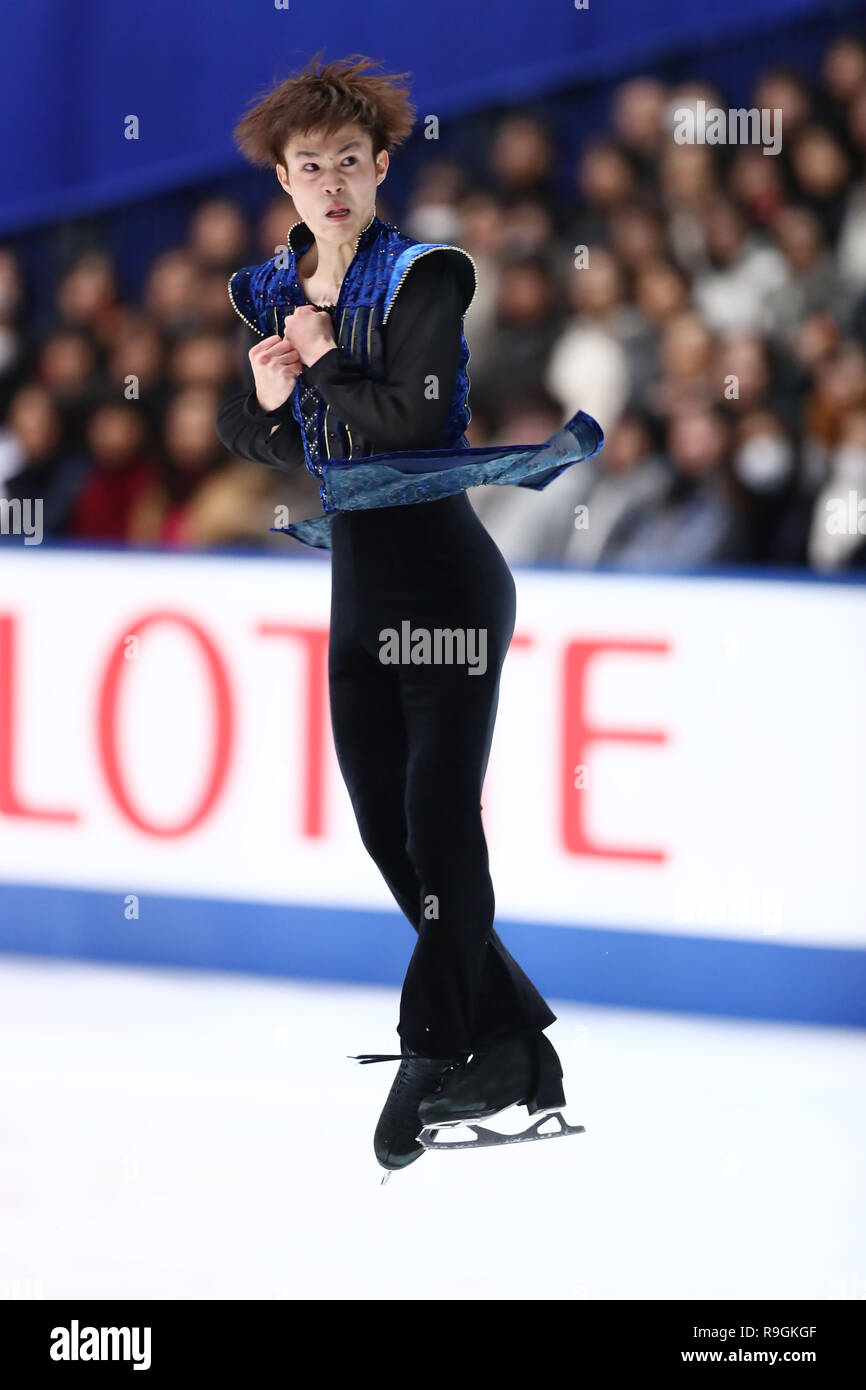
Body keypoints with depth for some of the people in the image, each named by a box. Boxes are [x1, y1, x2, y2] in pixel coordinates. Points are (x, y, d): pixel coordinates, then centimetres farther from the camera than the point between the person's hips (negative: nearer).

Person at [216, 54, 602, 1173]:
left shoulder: (429, 275, -11)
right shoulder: (269, 292, 10)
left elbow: (416, 415, -23)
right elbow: (234, 425, 10)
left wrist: (321, 366, -11)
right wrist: (271, 408, -11)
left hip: (447, 580, -7)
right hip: (358, 593, 7)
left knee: (440, 820, -7)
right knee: (385, 830, 6)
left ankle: (429, 1058, 0)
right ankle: (518, 1048, 16)